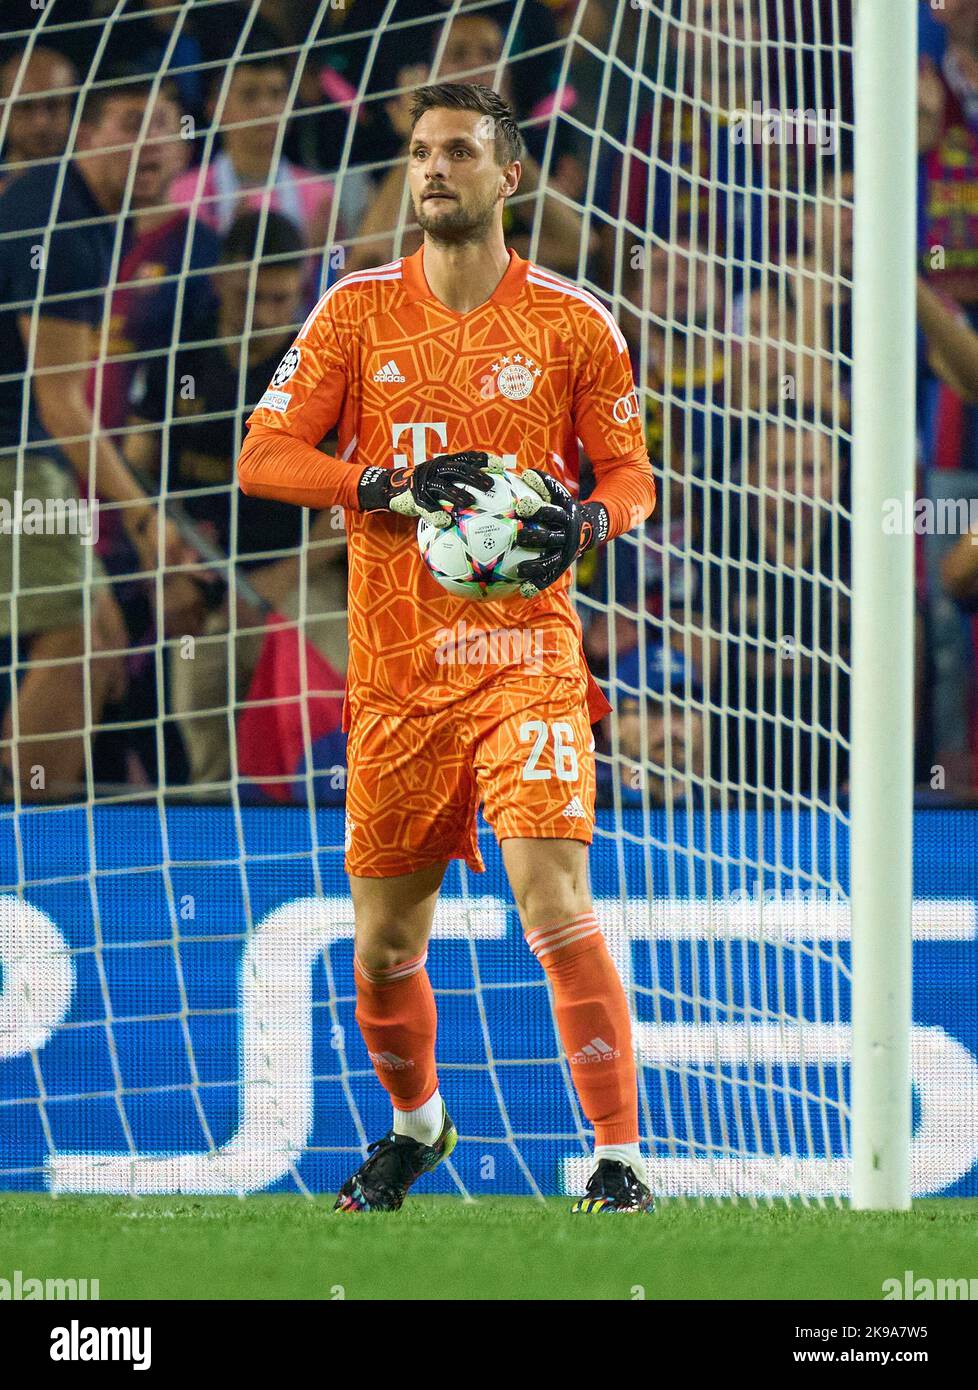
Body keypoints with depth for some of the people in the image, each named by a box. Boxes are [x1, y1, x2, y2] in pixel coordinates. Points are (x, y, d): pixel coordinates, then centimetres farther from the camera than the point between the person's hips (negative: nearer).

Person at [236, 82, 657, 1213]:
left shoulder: (572, 323, 1)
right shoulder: (359, 311, 4)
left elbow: (630, 472, 9)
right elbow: (263, 456, 1)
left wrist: (582, 523, -14)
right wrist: (392, 489, -15)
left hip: (526, 650, -3)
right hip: (396, 671, 3)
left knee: (554, 903, -20)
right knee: (384, 944, 10)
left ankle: (619, 1159, -13)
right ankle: (416, 1121, 39)